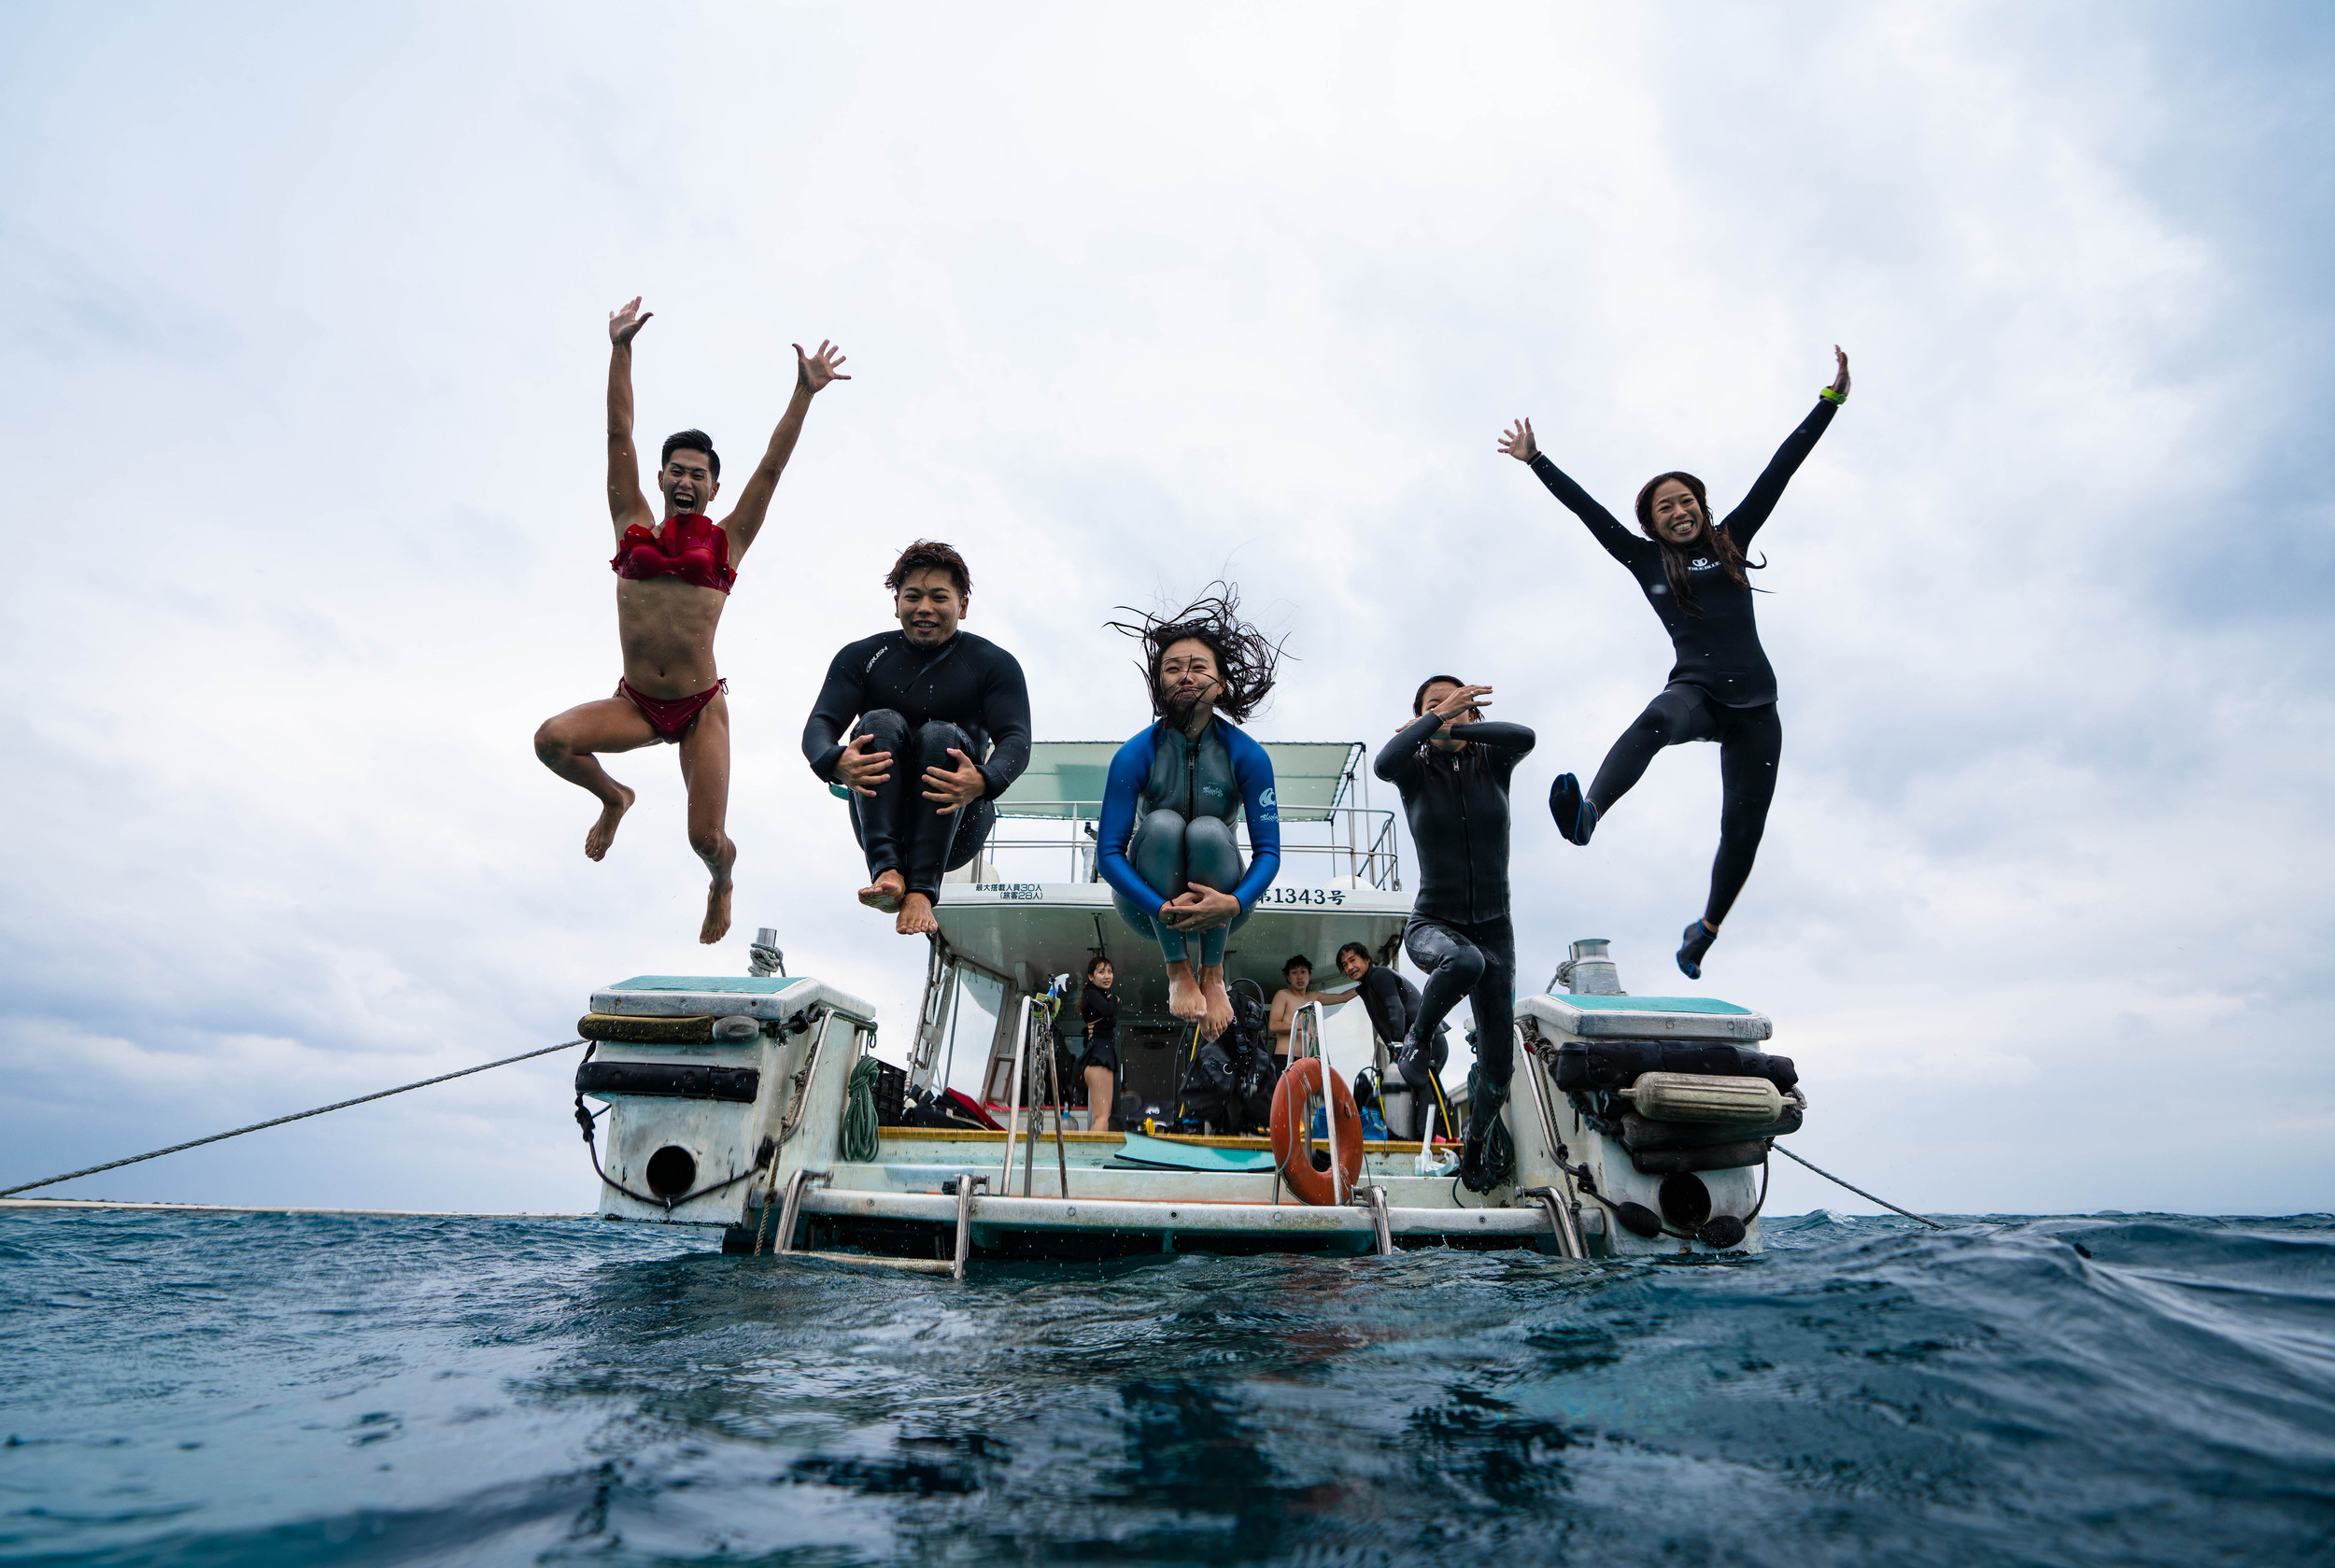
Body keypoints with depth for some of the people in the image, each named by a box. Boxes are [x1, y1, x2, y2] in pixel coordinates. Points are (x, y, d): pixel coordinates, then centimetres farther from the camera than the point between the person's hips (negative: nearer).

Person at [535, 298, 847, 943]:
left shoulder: (726, 541, 2)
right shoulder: (633, 527, 7)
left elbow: (772, 465, -2)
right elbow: (619, 437, 5)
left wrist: (804, 390, -5)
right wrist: (620, 350, 1)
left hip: (700, 708, -2)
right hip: (634, 703, 2)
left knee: (707, 836, -6)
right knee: (552, 739, -24)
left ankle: (722, 885, 35)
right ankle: (614, 798, 13)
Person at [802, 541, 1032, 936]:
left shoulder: (993, 663, 3)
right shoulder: (861, 657, 6)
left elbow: (1016, 741, -11)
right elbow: (819, 725, -6)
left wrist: (982, 781, -35)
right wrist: (837, 763, -32)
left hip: (957, 825, -1)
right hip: (880, 819, 1)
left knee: (940, 735, -26)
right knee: (881, 722, -22)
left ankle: (922, 891, -39)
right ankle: (886, 870, -40)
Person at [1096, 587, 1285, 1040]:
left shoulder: (1247, 755, -12)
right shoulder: (1135, 756, -14)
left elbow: (1268, 850, -14)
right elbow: (1108, 852, -18)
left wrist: (1234, 903, -33)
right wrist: (1163, 909, -32)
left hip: (1219, 904, 0)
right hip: (1149, 903, 0)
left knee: (1209, 830, -29)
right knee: (1162, 823, -29)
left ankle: (1212, 974, -15)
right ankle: (1178, 972, -19)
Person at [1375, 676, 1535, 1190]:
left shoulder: (1492, 763, 0)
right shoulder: (1416, 772, -5)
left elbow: (1523, 736, -23)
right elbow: (1384, 763, -29)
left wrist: (1453, 730, -23)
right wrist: (1435, 720, -22)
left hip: (1493, 927, 3)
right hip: (1433, 924, -2)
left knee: (1498, 1061, 4)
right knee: (1465, 960, -40)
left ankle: (1473, 1149, 31)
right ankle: (1418, 1041, -12)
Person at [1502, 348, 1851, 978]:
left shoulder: (1730, 541, 15)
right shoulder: (1647, 561, 11)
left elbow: (1781, 468, 14)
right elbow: (1587, 508, 11)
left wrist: (1831, 399, 15)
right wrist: (1536, 462, 12)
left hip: (1754, 707, 2)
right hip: (1696, 692, -2)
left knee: (1743, 830, 0)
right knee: (1656, 721, -40)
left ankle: (1703, 932, 21)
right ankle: (1588, 812, -64)